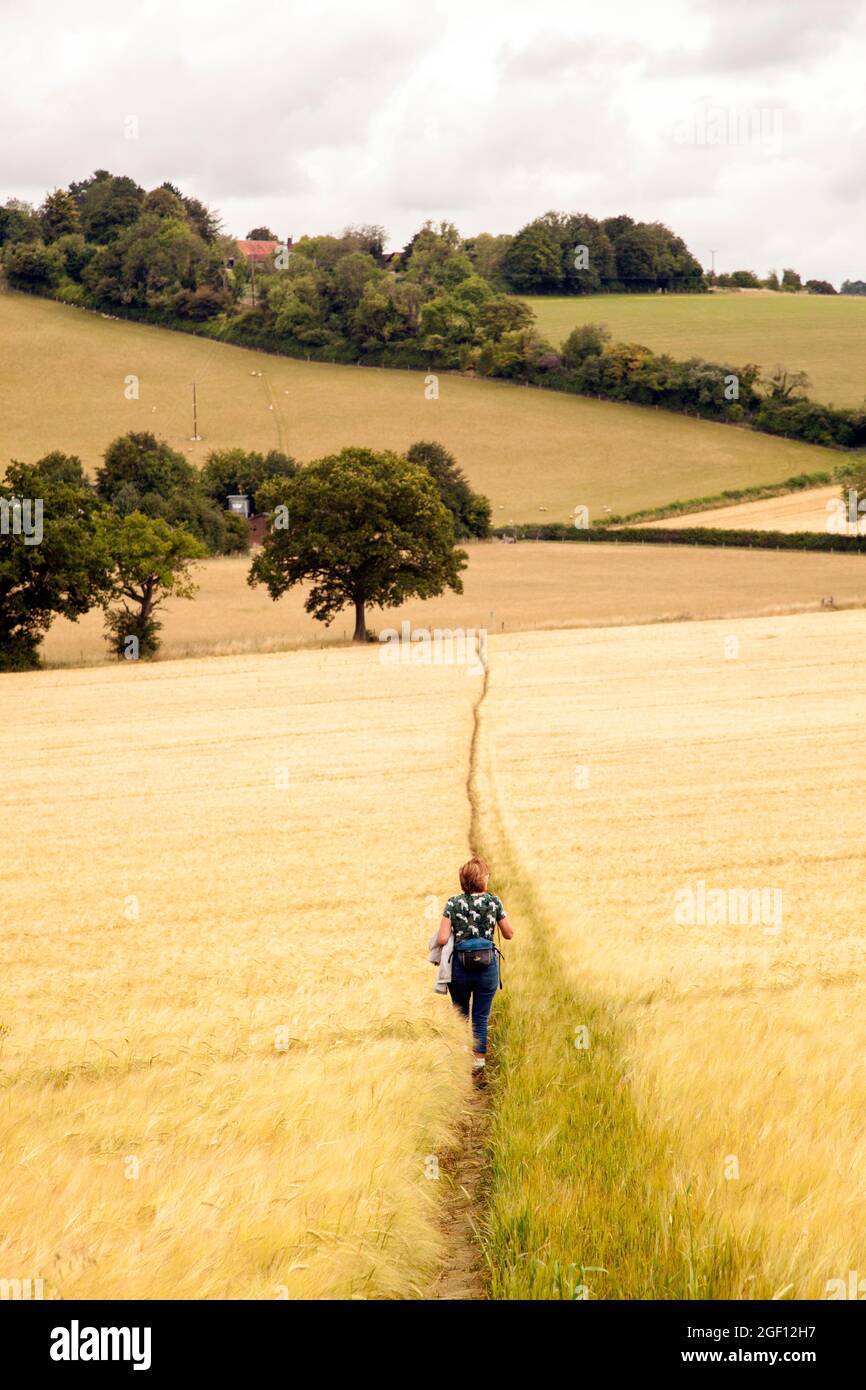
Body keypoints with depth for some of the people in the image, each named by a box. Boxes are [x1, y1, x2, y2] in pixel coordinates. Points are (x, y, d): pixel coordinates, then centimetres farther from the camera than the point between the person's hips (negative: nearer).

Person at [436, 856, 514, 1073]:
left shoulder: (453, 904, -7)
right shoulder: (493, 902, -6)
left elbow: (441, 939, -12)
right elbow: (509, 934, 3)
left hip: (459, 967, 1)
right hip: (487, 966, 0)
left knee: (460, 1015, 18)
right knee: (481, 1017, 10)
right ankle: (479, 1059, 11)